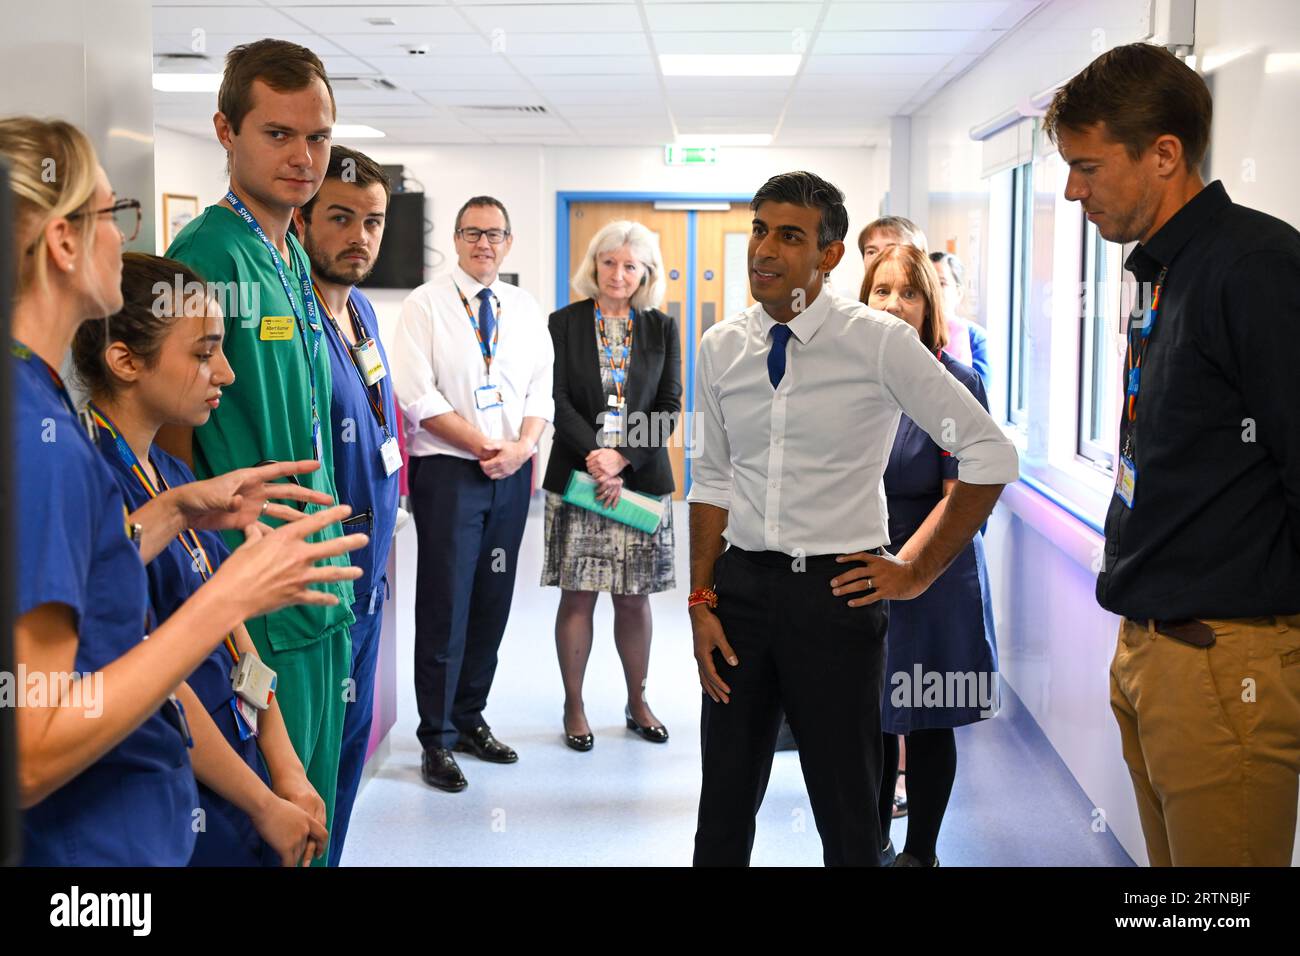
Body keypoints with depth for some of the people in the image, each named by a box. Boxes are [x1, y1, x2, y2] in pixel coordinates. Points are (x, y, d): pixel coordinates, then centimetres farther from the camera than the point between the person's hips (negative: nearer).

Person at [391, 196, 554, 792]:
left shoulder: (525, 310, 12)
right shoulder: (426, 305, -2)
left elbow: (541, 390, 10)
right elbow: (418, 396, -10)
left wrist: (521, 447, -9)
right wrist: (487, 446, -14)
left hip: (512, 473, 5)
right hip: (447, 469, -5)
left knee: (493, 602, 10)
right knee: (446, 604, -2)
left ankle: (469, 718, 24)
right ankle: (437, 739, 7)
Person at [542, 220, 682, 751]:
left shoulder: (661, 329, 8)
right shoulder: (564, 324, 3)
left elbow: (669, 405, 1)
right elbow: (557, 399, -4)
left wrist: (622, 457, -12)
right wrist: (594, 458, -17)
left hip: (642, 478, 2)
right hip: (577, 476, -1)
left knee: (634, 598, 7)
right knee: (577, 595, 1)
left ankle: (638, 703, 21)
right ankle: (574, 708, 12)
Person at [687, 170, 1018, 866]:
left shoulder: (880, 343, -9)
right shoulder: (720, 350, 5)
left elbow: (991, 455, -6)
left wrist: (919, 572, -5)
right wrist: (701, 601, 5)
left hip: (833, 592, -4)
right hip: (741, 581, 4)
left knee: (847, 816, 7)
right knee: (723, 807, 12)